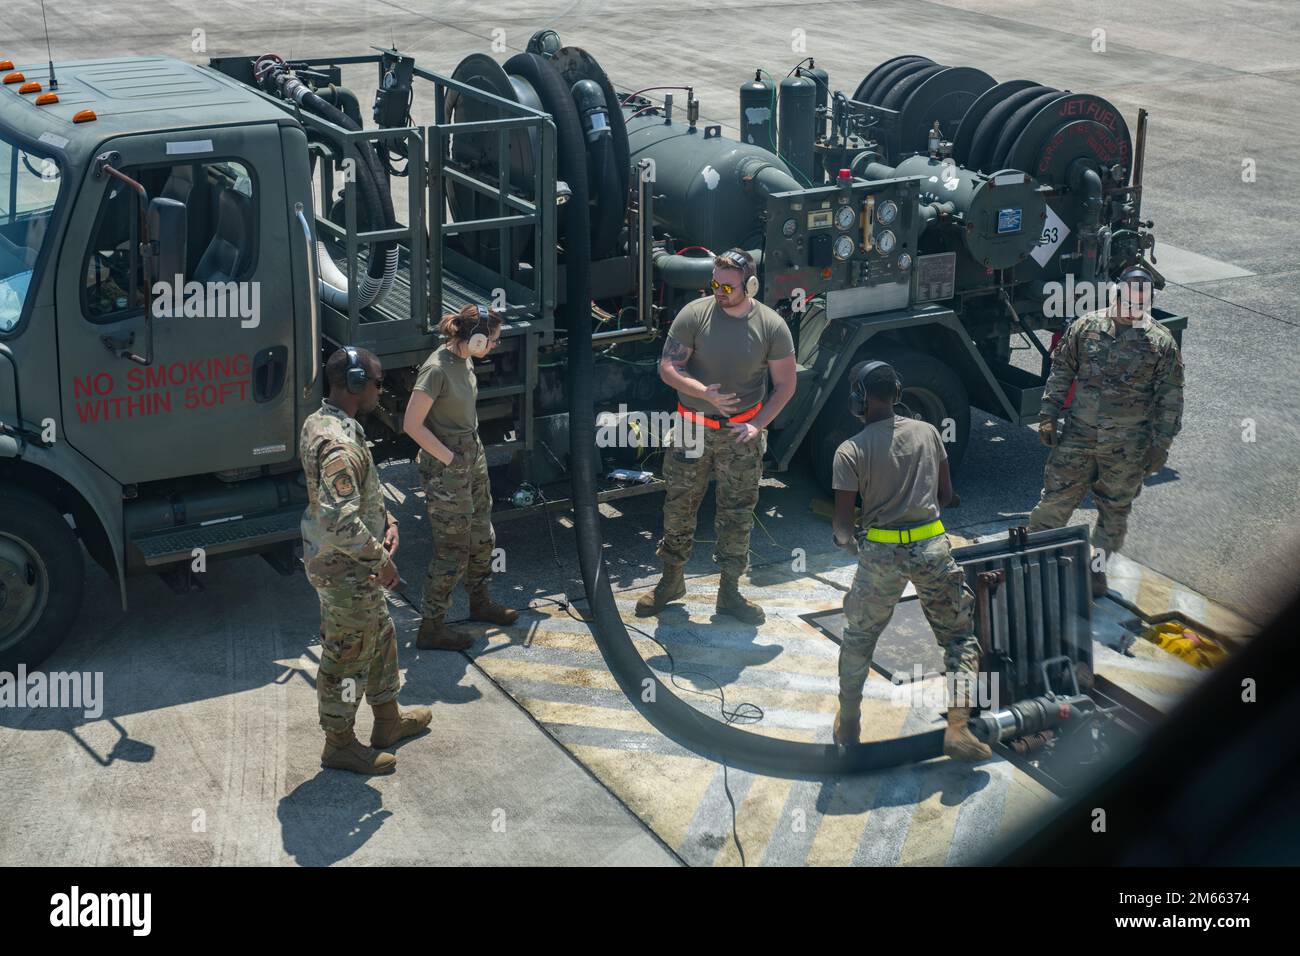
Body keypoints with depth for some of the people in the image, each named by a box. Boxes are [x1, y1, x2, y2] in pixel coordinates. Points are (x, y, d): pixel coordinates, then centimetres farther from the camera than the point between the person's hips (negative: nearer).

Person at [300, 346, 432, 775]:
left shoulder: (319, 423, 4)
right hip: (345, 568, -10)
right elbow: (340, 522, -34)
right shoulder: (340, 445, -29)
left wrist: (385, 520, 6)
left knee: (380, 635, 25)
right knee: (347, 657, 6)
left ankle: (389, 719, 41)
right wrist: (381, 559, -21)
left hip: (351, 563, 10)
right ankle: (340, 744, 22)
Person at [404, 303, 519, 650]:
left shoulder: (464, 360, 5)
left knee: (482, 537, 21)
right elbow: (412, 424, -23)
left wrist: (472, 450, 12)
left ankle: (480, 603, 42)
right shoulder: (437, 368, -23)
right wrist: (449, 458, -19)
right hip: (446, 471, -9)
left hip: (472, 458, 9)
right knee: (453, 551, -1)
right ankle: (431, 629, 10)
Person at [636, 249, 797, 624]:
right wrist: (705, 392, -24)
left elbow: (785, 385, 2)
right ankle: (671, 580, 25)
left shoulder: (772, 326, -7)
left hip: (741, 435, 0)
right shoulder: (694, 315, -9)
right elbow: (667, 368, -8)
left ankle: (729, 592, 20)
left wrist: (758, 424, -10)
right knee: (678, 507, 7)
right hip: (693, 428, 0)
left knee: (737, 515, 7)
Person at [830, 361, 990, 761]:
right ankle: (958, 728, 2)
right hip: (933, 547, 2)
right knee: (960, 637, 13)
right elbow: (946, 495, 10)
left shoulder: (851, 452, -8)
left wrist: (849, 543, 15)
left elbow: (842, 522, -6)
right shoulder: (927, 432, 2)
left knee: (859, 637, 19)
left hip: (881, 553, -1)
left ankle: (848, 724, 27)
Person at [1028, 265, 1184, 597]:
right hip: (1078, 435, 1)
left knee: (1115, 509, 10)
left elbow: (1170, 398, -1)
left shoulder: (1161, 342, -4)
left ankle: (1096, 567, 27)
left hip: (1127, 446, 0)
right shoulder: (1086, 327, -1)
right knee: (1056, 498, 3)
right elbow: (1061, 371, 7)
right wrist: (1048, 414, 2)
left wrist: (1160, 445, -3)